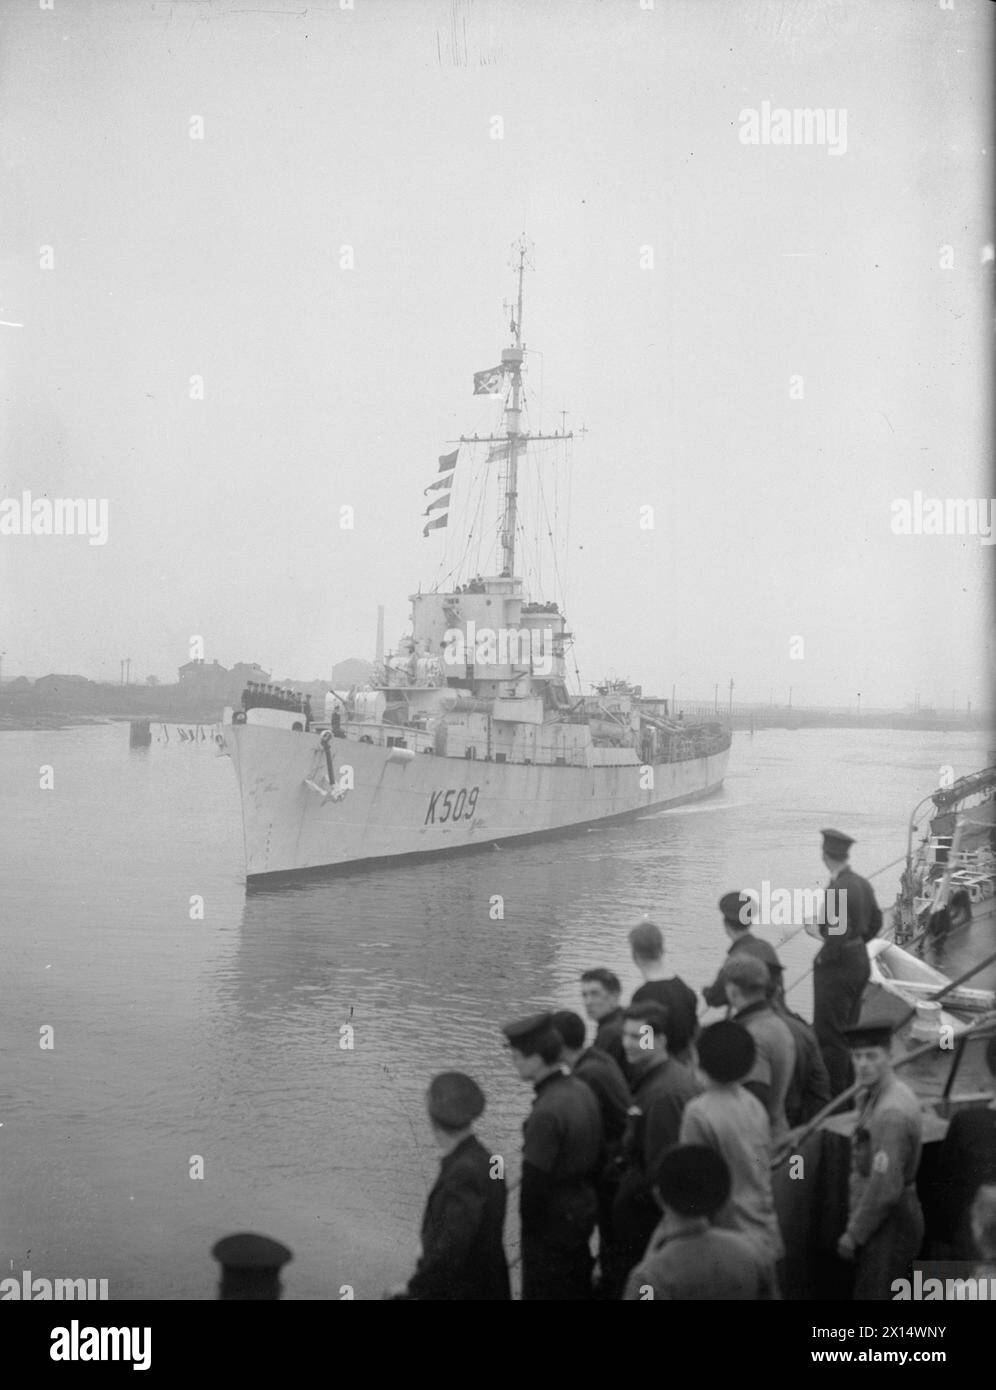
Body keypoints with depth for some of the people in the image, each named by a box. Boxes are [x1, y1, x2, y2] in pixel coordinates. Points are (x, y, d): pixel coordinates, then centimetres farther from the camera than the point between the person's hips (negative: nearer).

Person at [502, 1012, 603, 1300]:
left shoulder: (547, 1112, -27)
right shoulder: (582, 1090, -1)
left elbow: (535, 1179, -23)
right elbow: (596, 1154, 9)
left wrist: (529, 1226, -10)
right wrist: (584, 1193, 18)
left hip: (553, 1221, -8)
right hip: (585, 1208, 8)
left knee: (542, 1291, 6)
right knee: (578, 1289, 21)